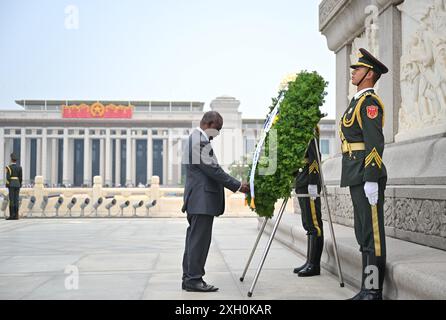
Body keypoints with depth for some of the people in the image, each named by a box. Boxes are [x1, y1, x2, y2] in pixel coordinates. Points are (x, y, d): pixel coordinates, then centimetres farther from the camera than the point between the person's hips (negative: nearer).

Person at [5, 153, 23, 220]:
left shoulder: (9, 167, -7)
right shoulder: (19, 167, 6)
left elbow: (8, 177, -12)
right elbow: (20, 177, 7)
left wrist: (7, 185, -6)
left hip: (11, 184, -4)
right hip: (17, 184, 4)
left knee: (11, 200, -4)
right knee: (16, 199, 4)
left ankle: (12, 215, -6)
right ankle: (16, 215, 2)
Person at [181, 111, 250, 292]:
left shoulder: (197, 138, 20)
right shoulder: (200, 140, -13)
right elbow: (212, 169, -18)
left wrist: (235, 186, 18)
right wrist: (238, 186, -13)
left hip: (197, 198, 11)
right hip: (202, 198, -11)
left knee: (195, 238, 12)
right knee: (200, 238, -7)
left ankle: (189, 278, 16)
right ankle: (194, 279, -3)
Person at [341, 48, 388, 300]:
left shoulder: (369, 101, -9)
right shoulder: (359, 101, 21)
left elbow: (375, 142, -18)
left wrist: (371, 180, -23)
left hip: (367, 178, -10)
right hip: (357, 178, 10)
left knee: (372, 234, -6)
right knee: (364, 235, 12)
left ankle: (374, 291, 0)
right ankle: (368, 289, 19)